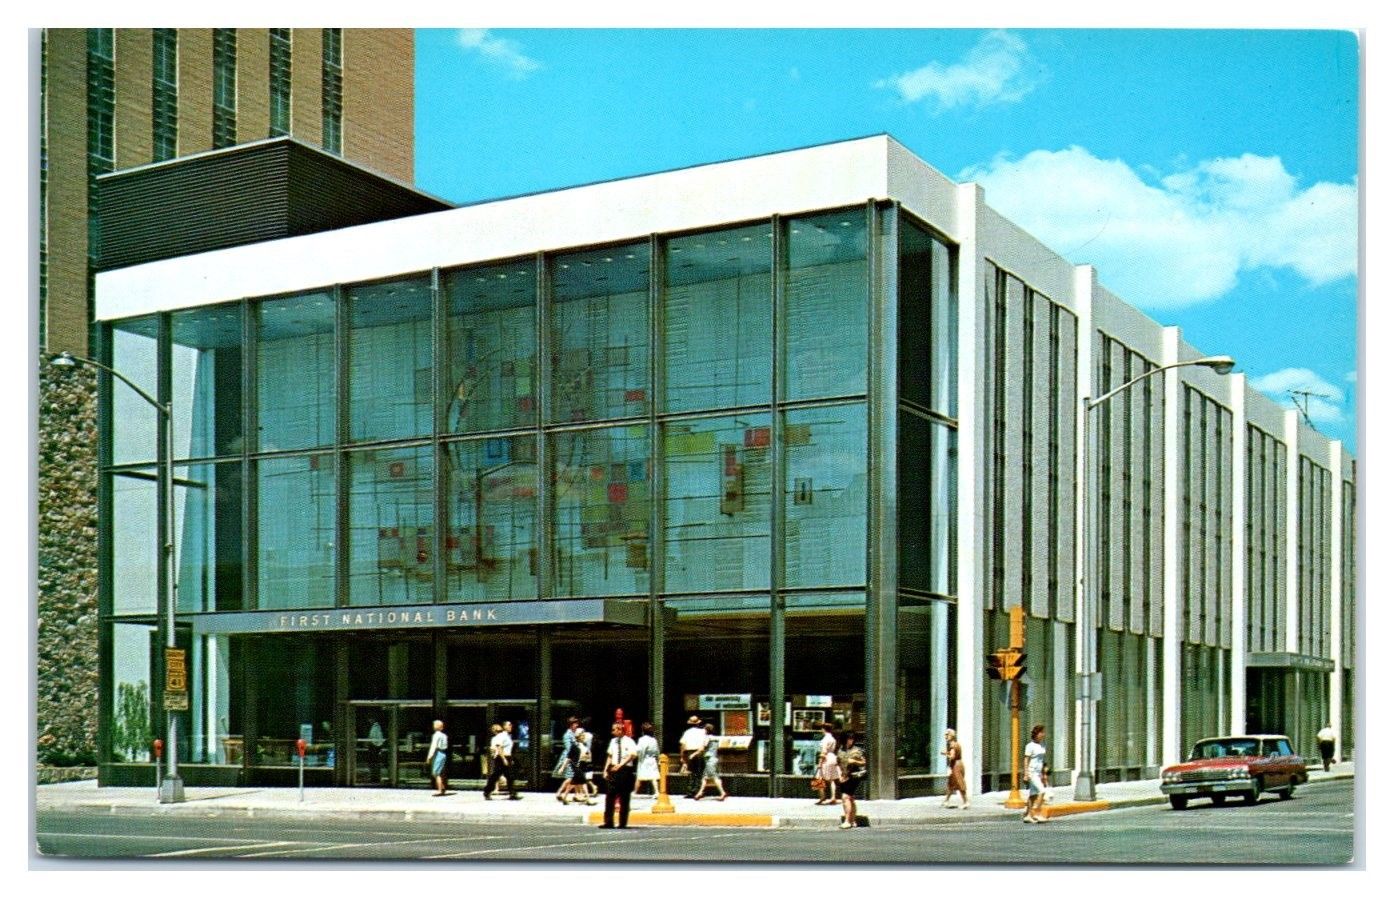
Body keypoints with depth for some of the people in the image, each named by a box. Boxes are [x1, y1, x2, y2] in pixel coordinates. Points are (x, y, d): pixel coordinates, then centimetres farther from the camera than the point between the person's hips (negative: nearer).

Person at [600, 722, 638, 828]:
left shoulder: (629, 741, -7)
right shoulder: (613, 741, 10)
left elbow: (633, 755, -20)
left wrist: (620, 765, -27)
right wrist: (606, 769, 7)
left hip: (625, 770, -5)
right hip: (613, 770, 5)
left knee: (624, 798, 3)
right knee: (610, 796, -2)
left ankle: (623, 823, 10)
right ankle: (609, 822, 1)